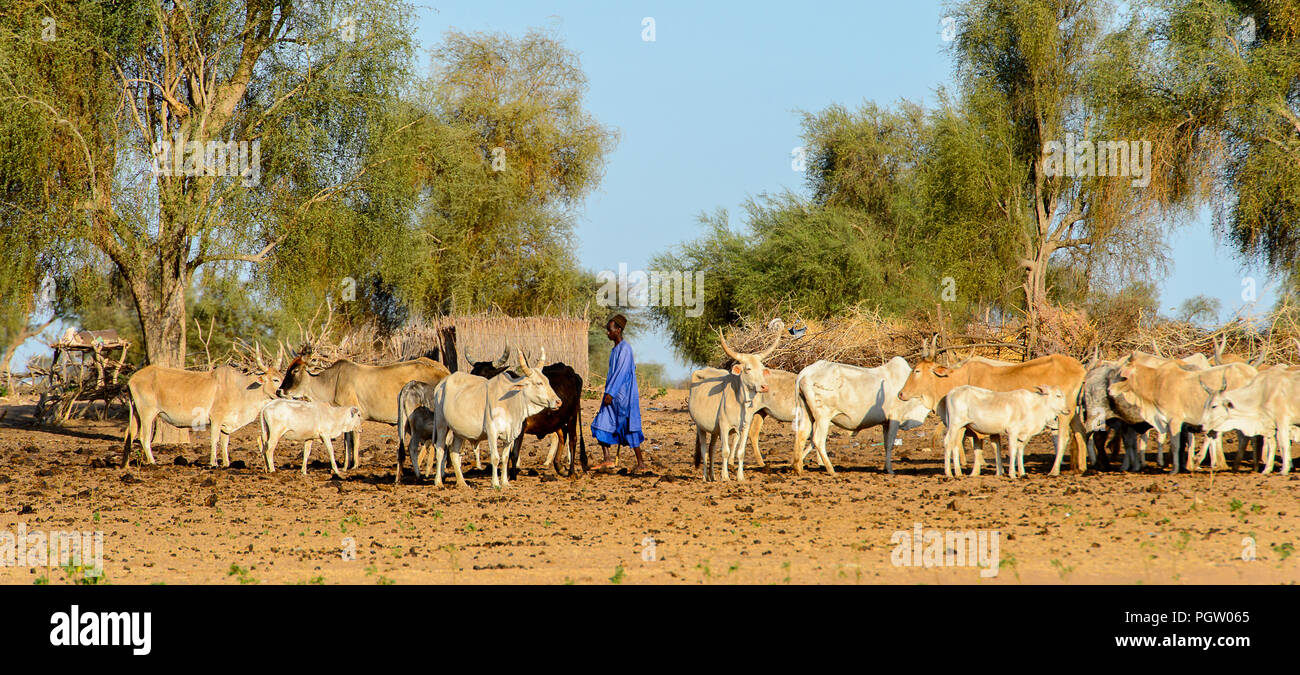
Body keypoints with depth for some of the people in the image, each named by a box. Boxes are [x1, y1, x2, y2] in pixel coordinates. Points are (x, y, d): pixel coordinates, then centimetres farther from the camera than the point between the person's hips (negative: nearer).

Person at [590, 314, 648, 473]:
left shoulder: (625, 348, -14)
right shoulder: (615, 349, 13)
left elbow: (621, 372, -20)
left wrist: (611, 393, -24)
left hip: (623, 395, -9)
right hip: (612, 395, 9)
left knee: (629, 429, -4)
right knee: (601, 424, 2)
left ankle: (641, 463, 3)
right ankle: (608, 460, 2)